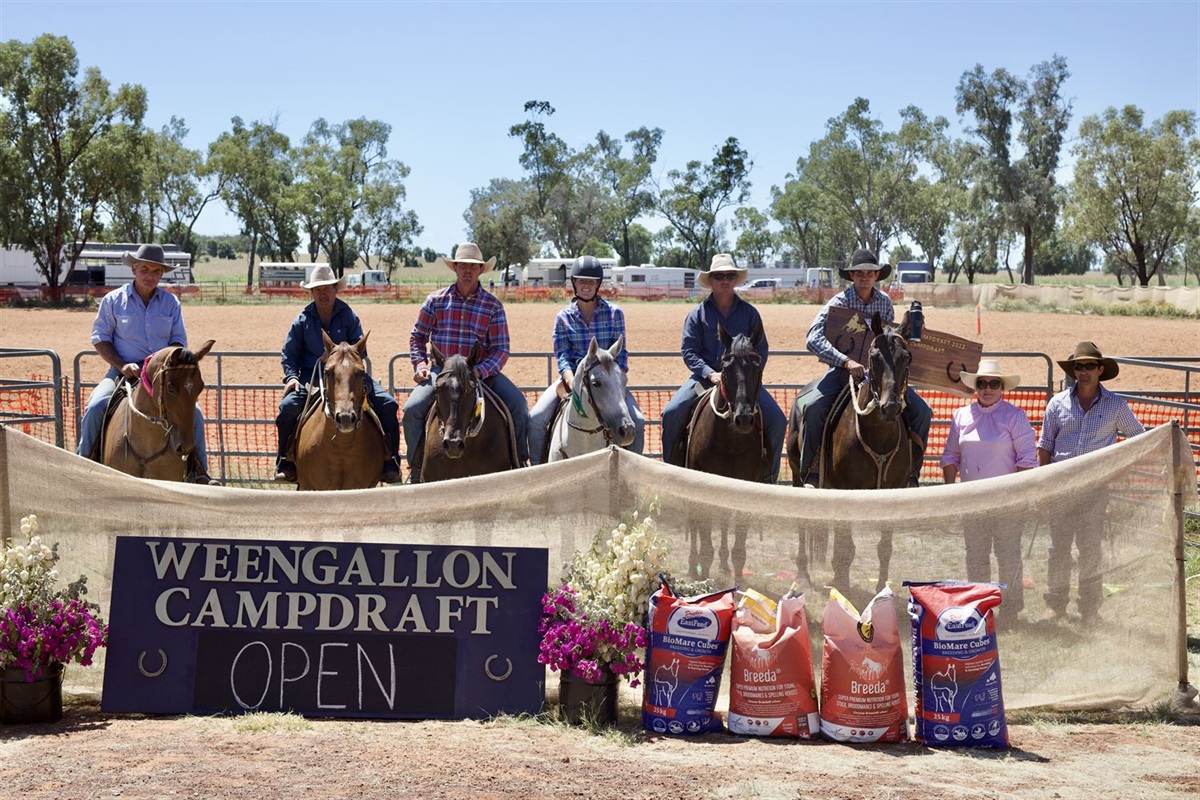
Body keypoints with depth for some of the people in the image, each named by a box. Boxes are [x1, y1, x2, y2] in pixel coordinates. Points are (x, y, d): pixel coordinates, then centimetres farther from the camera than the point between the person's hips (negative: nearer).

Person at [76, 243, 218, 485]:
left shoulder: (171, 302, 9)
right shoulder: (113, 300, 3)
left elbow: (178, 340, 10)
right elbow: (100, 338, 1)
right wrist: (122, 365, -13)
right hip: (124, 372, -2)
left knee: (193, 412, -15)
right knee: (95, 407, -27)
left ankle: (198, 472, -2)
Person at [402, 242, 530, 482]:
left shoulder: (493, 305, 0)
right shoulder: (436, 301, 3)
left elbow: (501, 349, -4)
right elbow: (418, 337, 11)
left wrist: (479, 371, -21)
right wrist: (420, 364, -6)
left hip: (482, 372, 0)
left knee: (518, 405, -19)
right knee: (412, 409, -21)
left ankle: (520, 462, -1)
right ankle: (416, 468, -4)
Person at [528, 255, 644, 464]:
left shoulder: (614, 313, 2)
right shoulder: (564, 317, 4)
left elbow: (621, 353, 0)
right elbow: (562, 355, -3)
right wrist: (572, 381, -22)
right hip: (572, 376, 0)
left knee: (637, 421, -21)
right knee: (535, 419, -19)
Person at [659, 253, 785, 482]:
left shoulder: (749, 313, 8)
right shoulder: (698, 314, 4)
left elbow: (761, 349, 7)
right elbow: (689, 351, -2)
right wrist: (711, 374, -17)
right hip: (705, 376, -1)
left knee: (777, 420, -15)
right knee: (671, 414, -20)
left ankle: (769, 477, 0)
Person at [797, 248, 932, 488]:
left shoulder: (884, 302, 4)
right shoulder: (839, 302, -10)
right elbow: (813, 339, -22)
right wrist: (846, 361, -32)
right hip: (843, 369, -4)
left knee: (921, 411, -10)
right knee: (814, 409, -29)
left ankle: (911, 472, 4)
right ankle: (809, 472, -14)